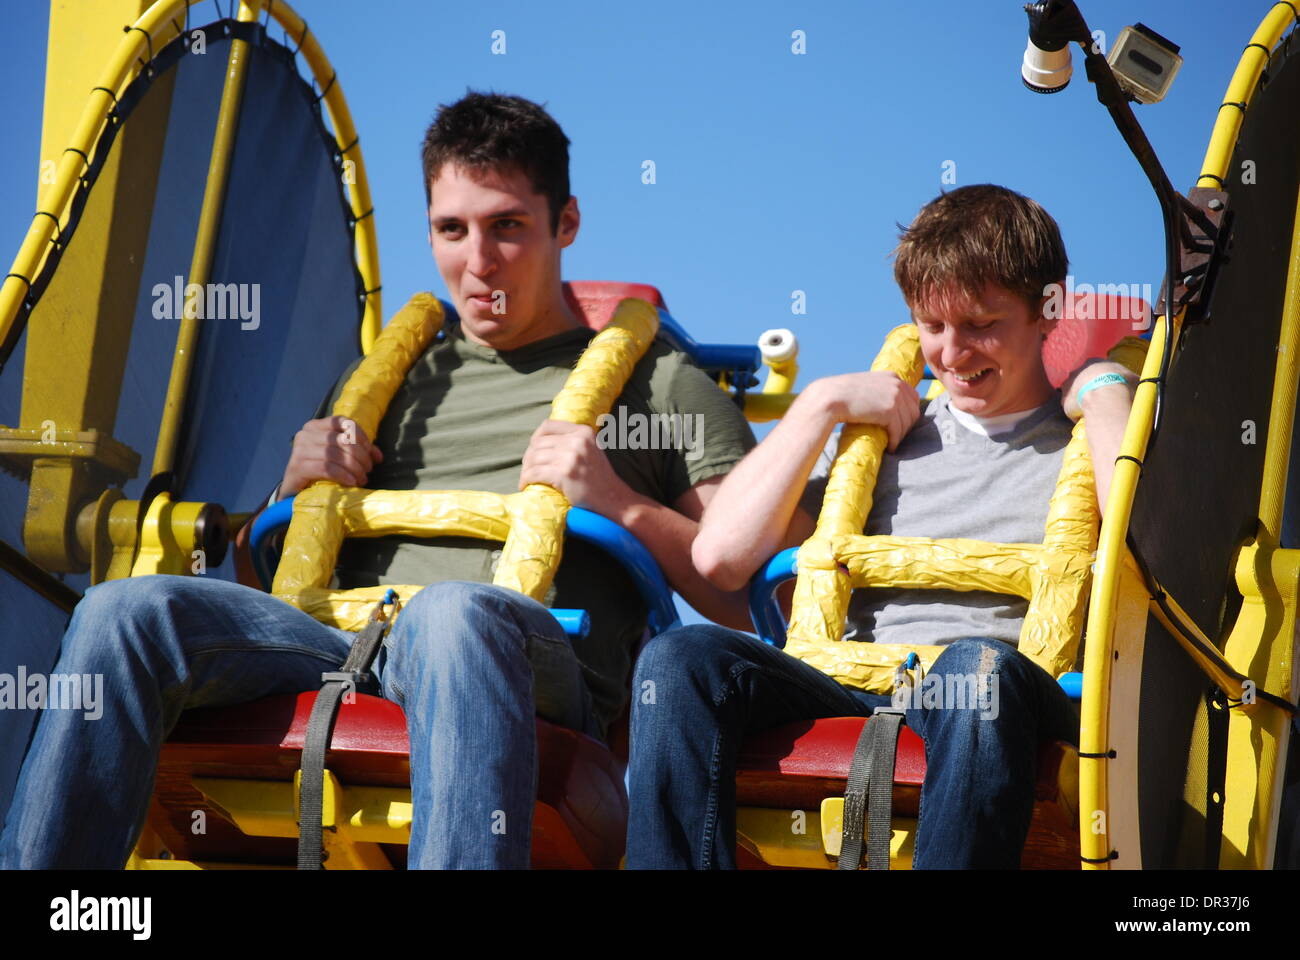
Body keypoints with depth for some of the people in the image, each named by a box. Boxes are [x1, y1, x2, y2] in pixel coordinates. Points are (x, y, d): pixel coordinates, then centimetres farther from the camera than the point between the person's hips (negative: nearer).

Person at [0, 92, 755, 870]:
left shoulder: (659, 382, 21)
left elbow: (755, 605, 11)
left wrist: (623, 505, -3)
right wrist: (298, 487, 12)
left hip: (537, 669, -4)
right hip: (338, 644, 4)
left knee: (453, 612, -41)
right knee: (123, 613, -23)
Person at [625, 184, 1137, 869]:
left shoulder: (1087, 436, 18)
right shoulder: (885, 435, 28)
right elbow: (721, 558, 16)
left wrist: (1105, 392, 5)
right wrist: (821, 403, 17)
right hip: (852, 697, 4)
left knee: (979, 666, -40)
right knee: (680, 659, -25)